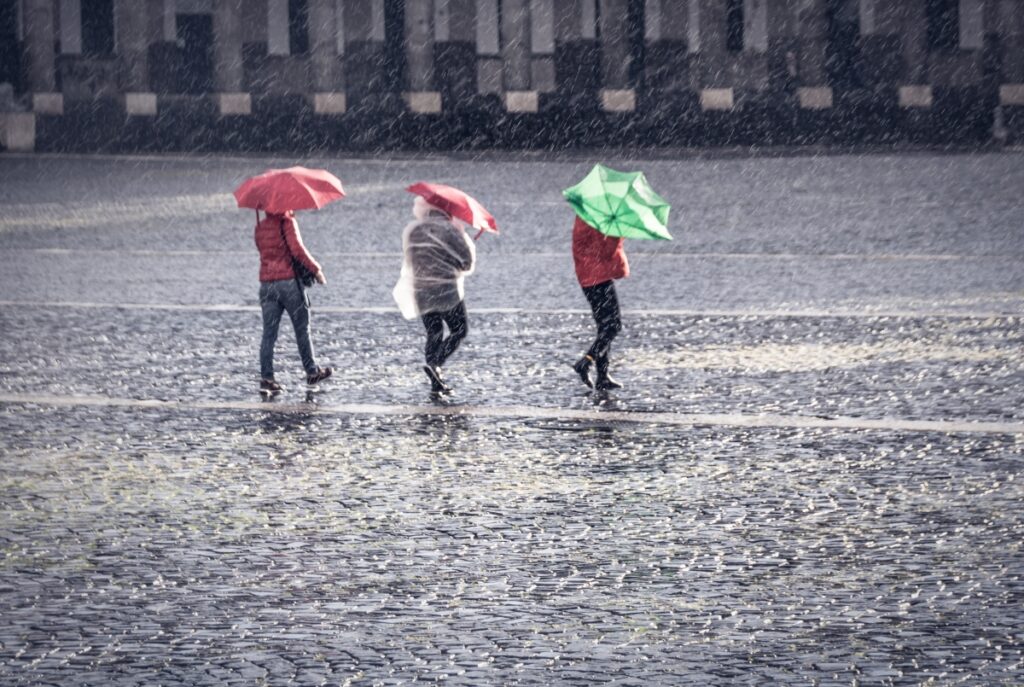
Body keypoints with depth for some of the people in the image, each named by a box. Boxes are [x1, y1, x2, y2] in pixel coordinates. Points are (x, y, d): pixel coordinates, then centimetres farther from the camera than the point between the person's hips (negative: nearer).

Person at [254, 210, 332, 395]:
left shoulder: (260, 227, 11)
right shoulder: (287, 222, -8)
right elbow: (297, 250, -17)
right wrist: (315, 269, -8)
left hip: (266, 285, 5)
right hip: (289, 282, -5)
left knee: (269, 334, 2)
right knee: (302, 330, 9)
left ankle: (266, 379, -5)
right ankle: (312, 372, 18)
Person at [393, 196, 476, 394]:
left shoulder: (410, 231, 6)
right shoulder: (448, 229, -9)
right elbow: (467, 262, -7)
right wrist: (463, 235, 8)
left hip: (421, 293, 5)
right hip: (448, 291, -5)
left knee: (433, 334, 12)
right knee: (459, 329, 9)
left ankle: (436, 384, 6)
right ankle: (436, 363, -13)